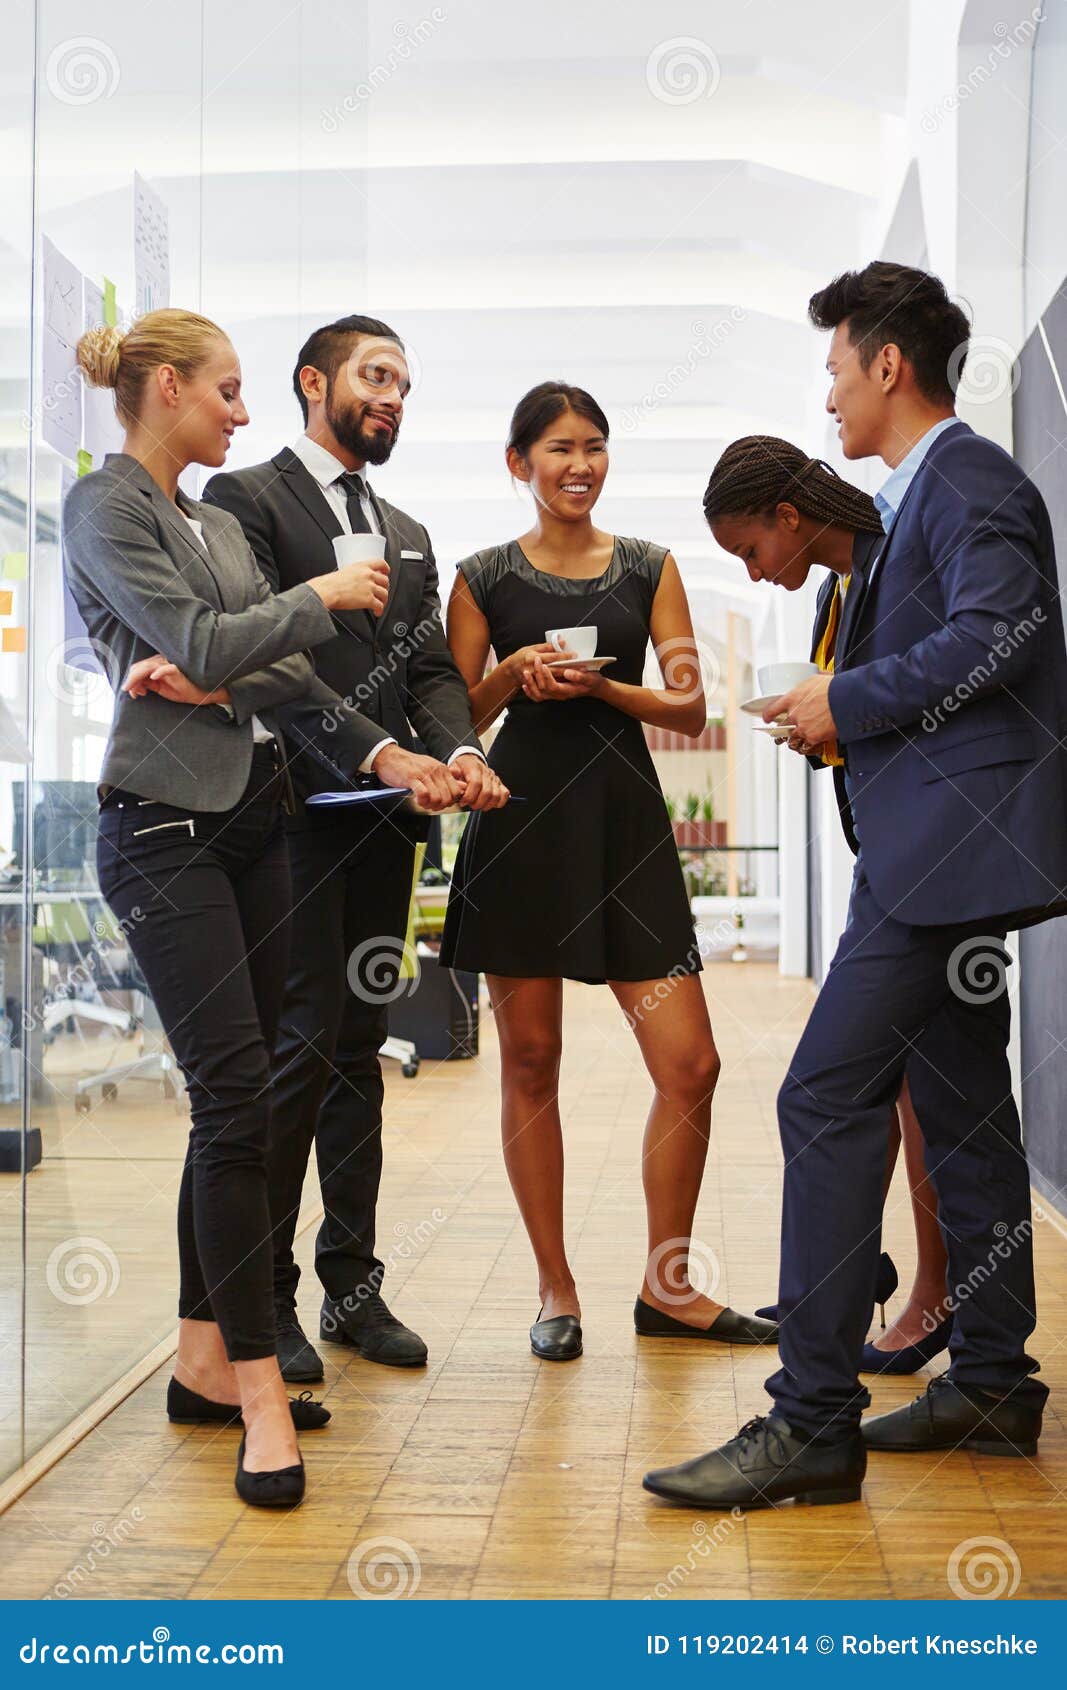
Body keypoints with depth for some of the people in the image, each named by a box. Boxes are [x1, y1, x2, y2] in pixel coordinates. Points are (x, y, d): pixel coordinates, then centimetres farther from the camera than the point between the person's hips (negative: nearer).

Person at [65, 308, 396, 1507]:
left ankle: (205, 1360, 18)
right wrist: (322, 595, -1)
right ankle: (258, 1388, -5)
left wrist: (211, 684, -10)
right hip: (164, 830, -8)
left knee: (231, 1101, 8)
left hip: (250, 817, 8)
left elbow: (296, 680, 10)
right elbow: (201, 641, -15)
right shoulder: (103, 507, -4)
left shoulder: (218, 524, 19)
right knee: (235, 1094, -11)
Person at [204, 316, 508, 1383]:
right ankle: (264, 1298, 0)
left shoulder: (408, 536, 23)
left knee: (359, 1046, 9)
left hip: (384, 820, 7)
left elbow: (431, 667, 14)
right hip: (297, 808, -7)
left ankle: (351, 1284, 15)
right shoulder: (246, 498, 1)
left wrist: (460, 752, -9)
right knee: (302, 1044, -9)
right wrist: (382, 753, -21)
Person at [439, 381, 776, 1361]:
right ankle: (556, 1290, 17)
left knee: (692, 1064, -4)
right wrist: (513, 677, -11)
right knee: (530, 1061, 3)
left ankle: (668, 1287, 13)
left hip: (625, 821, 2)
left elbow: (692, 708, 5)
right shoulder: (485, 578, 7)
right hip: (520, 823, -1)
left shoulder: (650, 569, 11)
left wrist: (598, 685, -11)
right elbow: (456, 718, 8)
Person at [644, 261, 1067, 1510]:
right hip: (943, 845, 11)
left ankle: (812, 1420, -9)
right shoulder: (933, 488, 22)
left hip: (952, 843, -11)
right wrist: (849, 709, 9)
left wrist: (850, 700, -13)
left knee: (827, 1101, -13)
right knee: (961, 1111, 14)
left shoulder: (966, 480, -9)